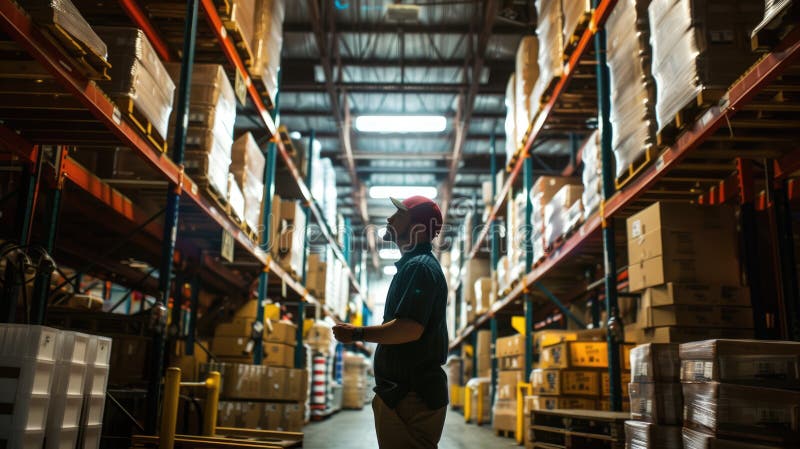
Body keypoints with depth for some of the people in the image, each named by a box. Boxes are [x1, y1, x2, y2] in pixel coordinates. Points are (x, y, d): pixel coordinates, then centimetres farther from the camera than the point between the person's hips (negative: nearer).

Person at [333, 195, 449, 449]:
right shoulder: (414, 265, 17)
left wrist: (357, 334, -16)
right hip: (405, 392, 11)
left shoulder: (419, 266, -16)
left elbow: (410, 328, -27)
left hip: (412, 397, -11)